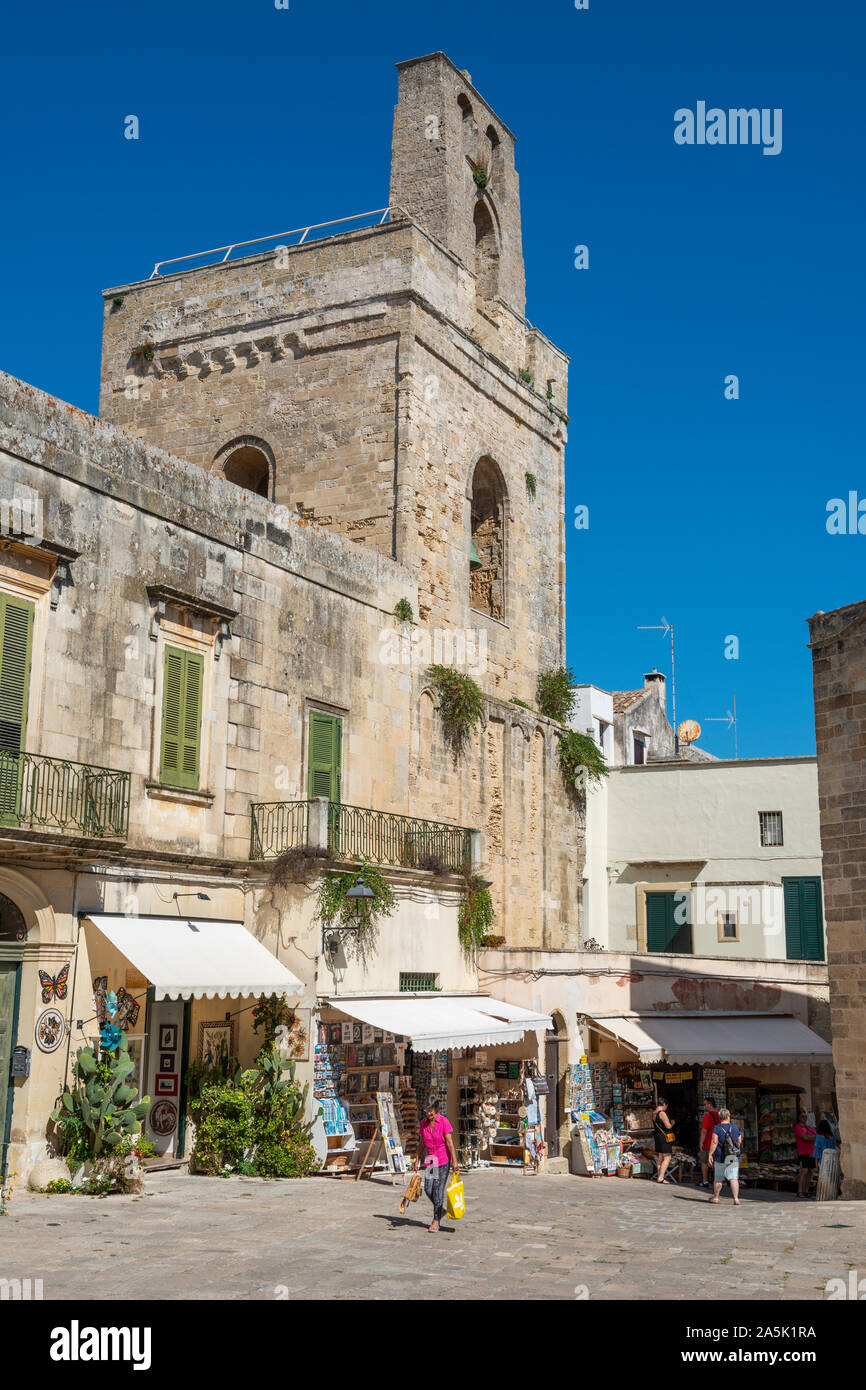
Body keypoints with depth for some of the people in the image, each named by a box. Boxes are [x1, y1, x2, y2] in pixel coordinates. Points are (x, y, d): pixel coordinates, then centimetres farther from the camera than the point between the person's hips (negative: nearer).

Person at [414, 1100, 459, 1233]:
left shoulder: (444, 1122, -13)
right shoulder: (423, 1123, 2)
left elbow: (449, 1142, -14)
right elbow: (422, 1143, 12)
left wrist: (454, 1161, -17)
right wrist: (417, 1161, 13)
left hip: (443, 1159, -5)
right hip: (430, 1159, 5)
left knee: (438, 1189, -5)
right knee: (428, 1189, 1)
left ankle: (436, 1221, 4)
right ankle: (440, 1209, 28)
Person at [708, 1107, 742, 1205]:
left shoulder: (717, 1128, -7)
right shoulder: (735, 1128, 4)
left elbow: (714, 1142, -14)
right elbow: (740, 1142, 10)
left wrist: (710, 1154, -10)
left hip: (720, 1157, -2)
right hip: (734, 1158, 2)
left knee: (718, 1178, 11)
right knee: (734, 1178, -2)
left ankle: (715, 1197, 24)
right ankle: (736, 1198, -13)